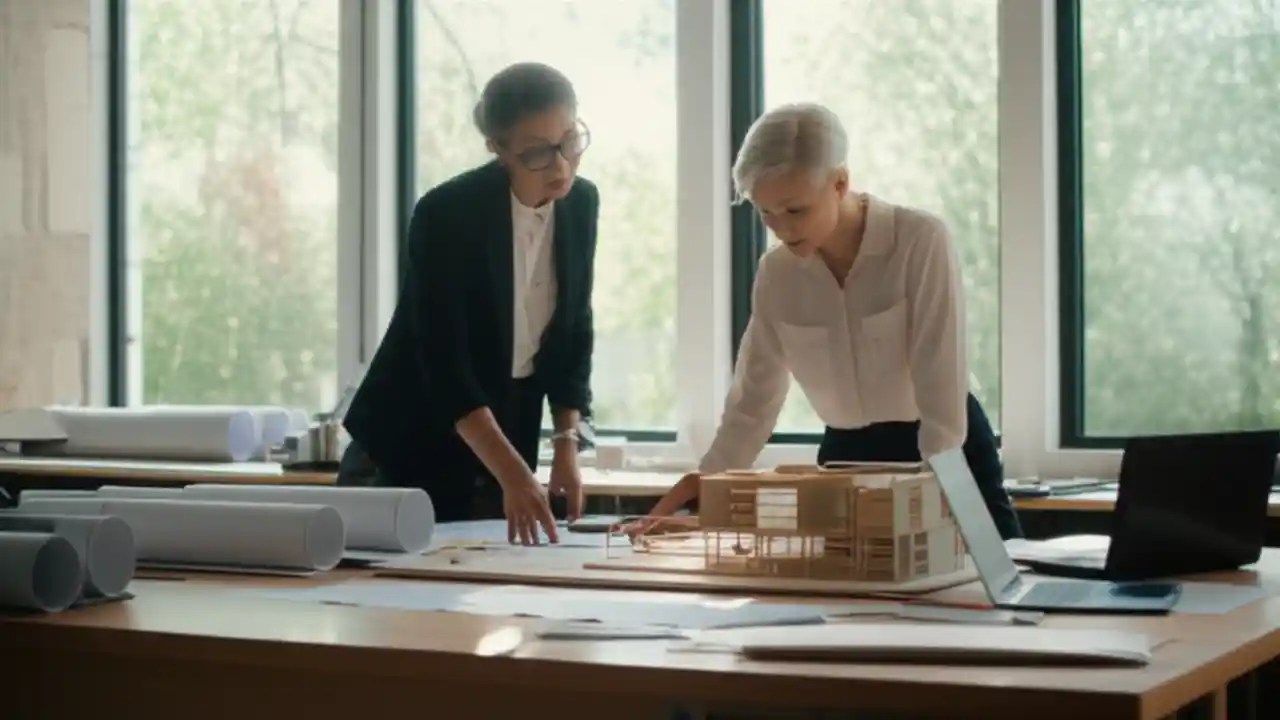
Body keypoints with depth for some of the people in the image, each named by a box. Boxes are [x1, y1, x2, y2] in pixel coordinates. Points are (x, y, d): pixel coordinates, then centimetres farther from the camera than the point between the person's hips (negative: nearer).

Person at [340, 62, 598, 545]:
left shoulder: (581, 203, -4)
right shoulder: (446, 214, -23)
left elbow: (574, 332, 5)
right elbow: (444, 362, -27)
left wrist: (566, 443, -5)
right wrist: (513, 474, -35)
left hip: (504, 438, 6)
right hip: (409, 447, -5)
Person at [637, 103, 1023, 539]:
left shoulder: (921, 242, -18)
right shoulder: (776, 273, -3)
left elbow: (942, 392, -23)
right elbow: (751, 404, 4)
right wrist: (671, 511, -2)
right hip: (847, 459, 4)